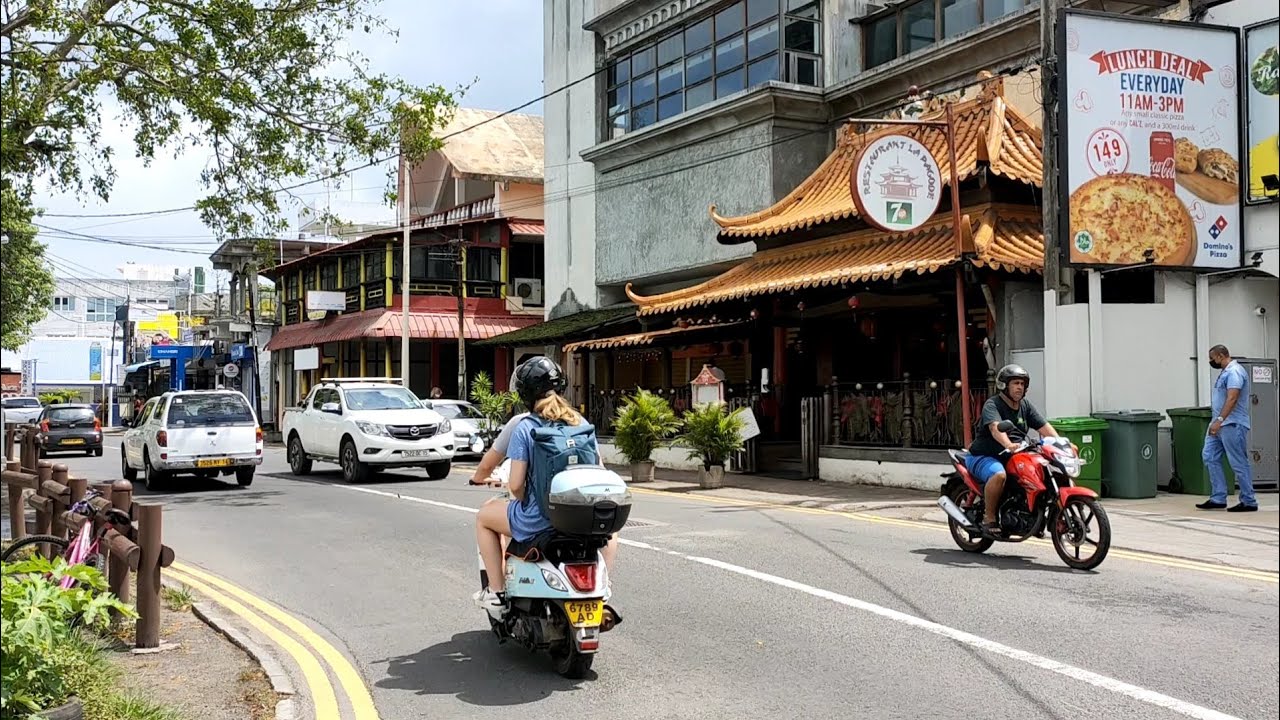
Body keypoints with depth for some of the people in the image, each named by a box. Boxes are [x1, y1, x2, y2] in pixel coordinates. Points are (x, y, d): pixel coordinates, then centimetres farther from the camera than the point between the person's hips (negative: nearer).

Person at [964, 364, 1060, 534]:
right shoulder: (992, 405, -14)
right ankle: (989, 518, -22)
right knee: (999, 475, -38)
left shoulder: (1025, 405, 9)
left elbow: (1044, 427, 1)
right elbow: (995, 428, -33)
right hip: (983, 456, -7)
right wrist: (1008, 445, -53)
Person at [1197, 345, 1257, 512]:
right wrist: (1216, 422, 22)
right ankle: (1218, 498, 7)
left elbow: (1232, 399, -24)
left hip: (1232, 425, -10)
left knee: (1239, 464, -4)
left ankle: (1249, 502, 3)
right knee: (1209, 457, 6)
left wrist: (1219, 420, -30)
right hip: (1220, 425, 10)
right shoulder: (1226, 372, 17)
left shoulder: (1234, 371, -14)